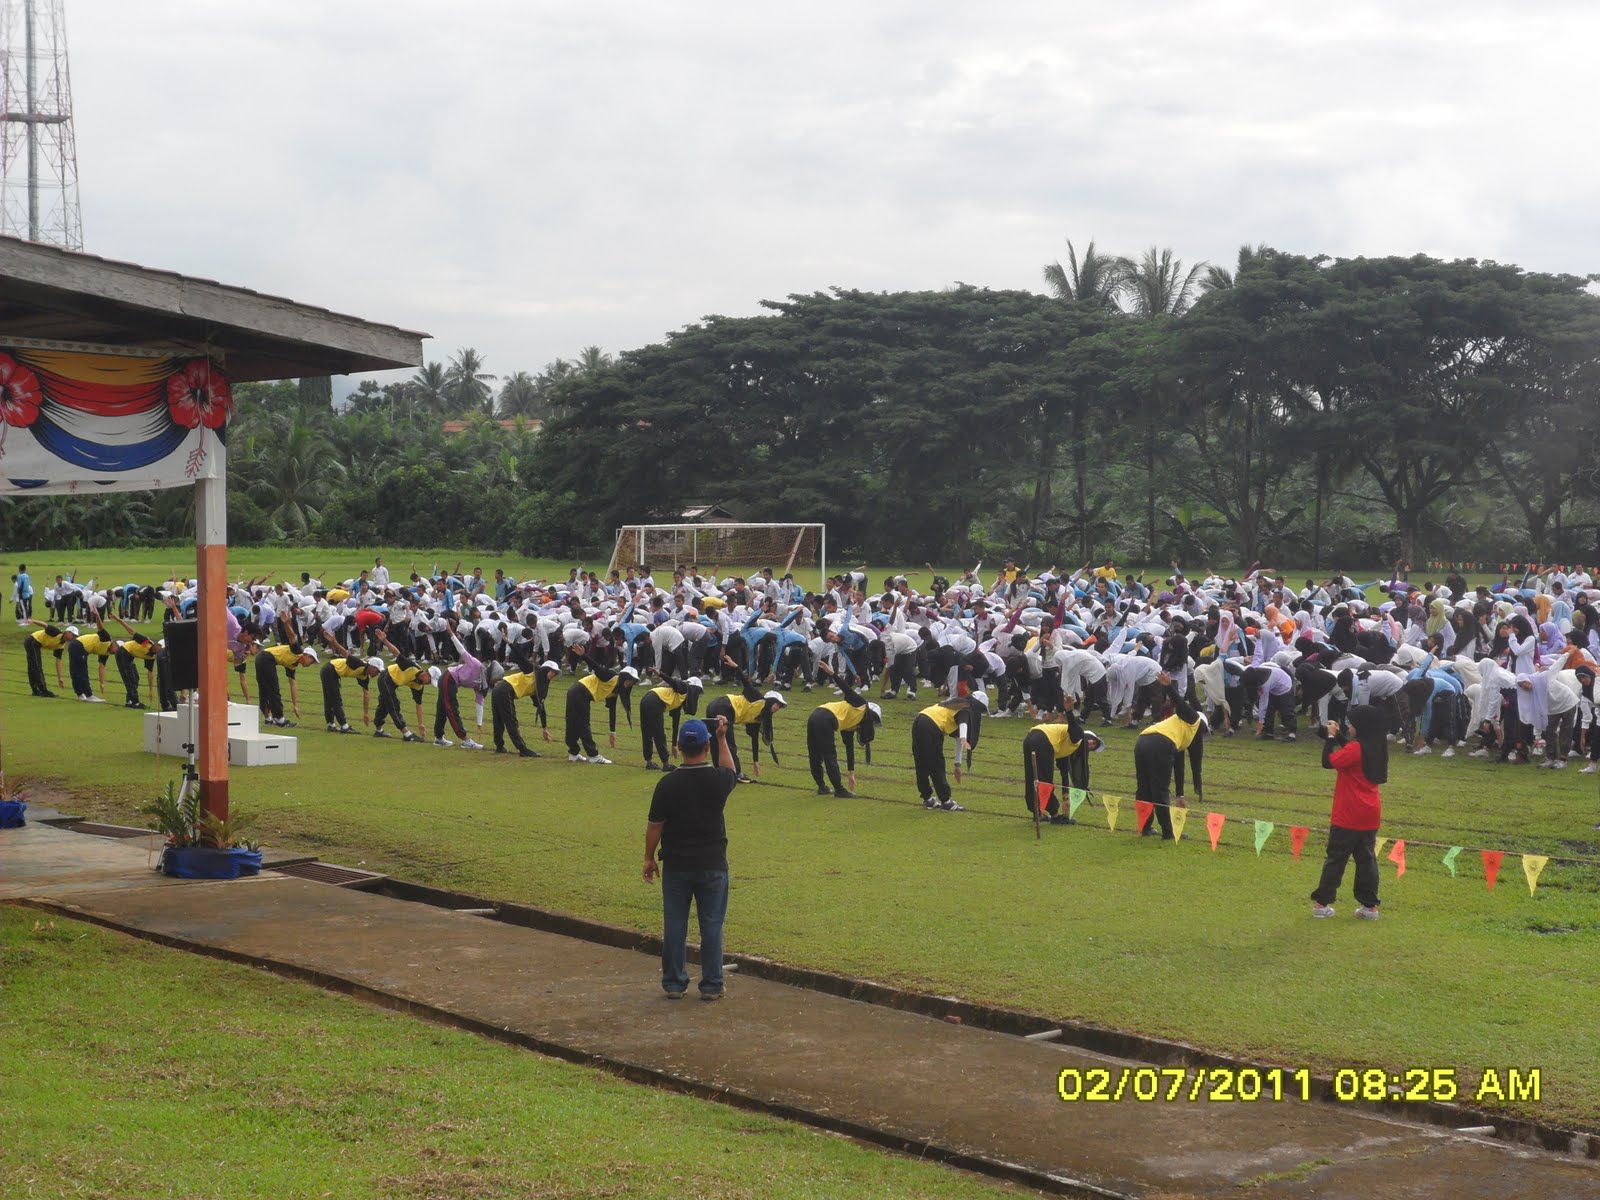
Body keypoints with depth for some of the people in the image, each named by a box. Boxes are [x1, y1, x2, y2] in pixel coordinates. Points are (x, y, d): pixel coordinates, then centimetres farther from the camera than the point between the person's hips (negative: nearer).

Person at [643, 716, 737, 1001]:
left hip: (676, 866, 0)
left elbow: (655, 825, -6)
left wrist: (649, 858, 8)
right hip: (713, 865, 0)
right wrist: (722, 738, 24)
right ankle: (711, 985, 11)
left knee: (674, 926, 9)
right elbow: (732, 773, 18)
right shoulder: (720, 780, -9)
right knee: (711, 926, 8)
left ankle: (674, 983, 15)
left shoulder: (668, 783, -12)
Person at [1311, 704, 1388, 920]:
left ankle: (1322, 902, 7)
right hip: (1370, 815, 7)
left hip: (1348, 815, -7)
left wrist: (1331, 736, -11)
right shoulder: (1375, 748, 6)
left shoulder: (1356, 748, -19)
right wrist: (1339, 735, 14)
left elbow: (1329, 761, -23)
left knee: (1336, 858, 2)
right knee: (1366, 858, 11)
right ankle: (1370, 906, 12)